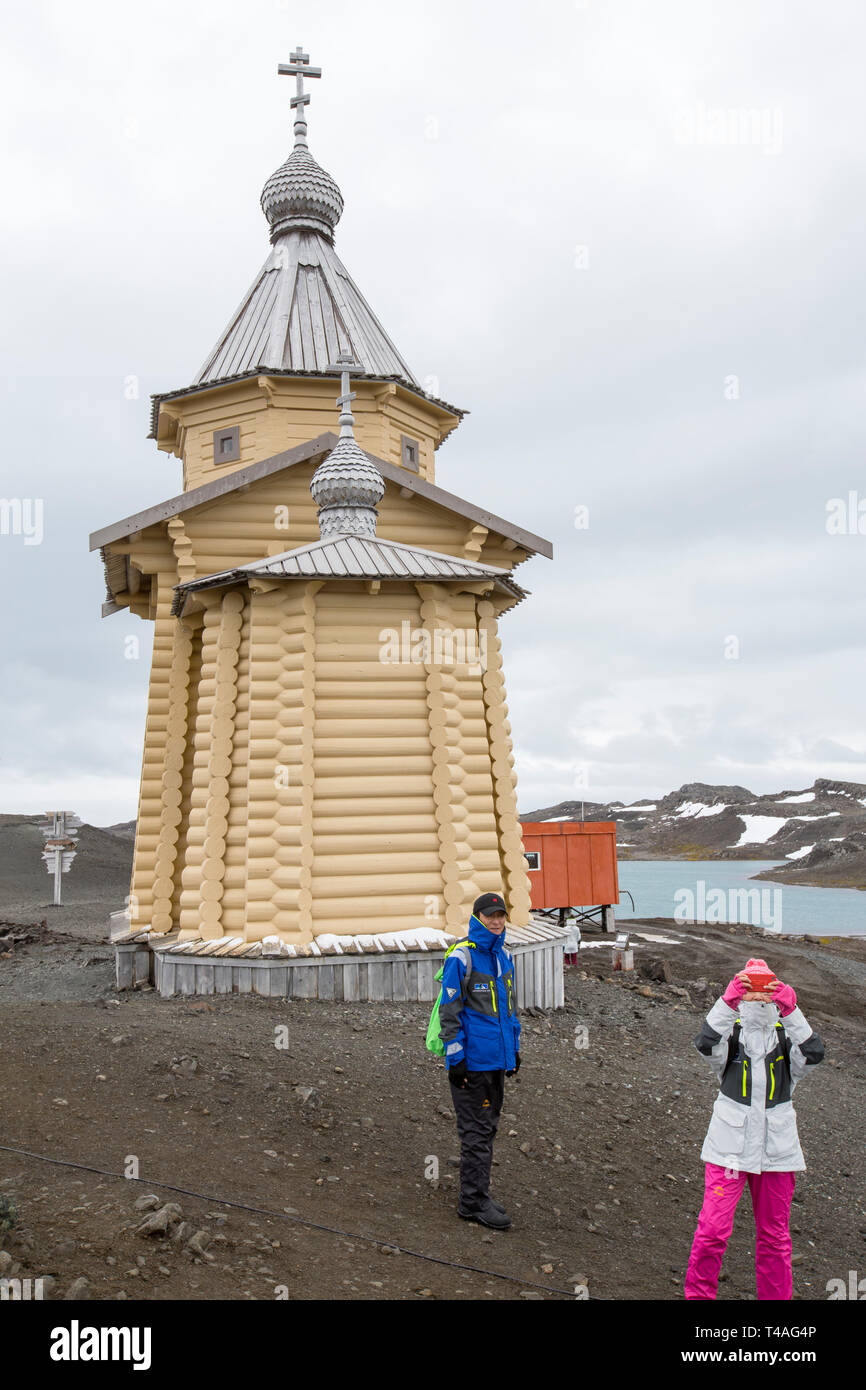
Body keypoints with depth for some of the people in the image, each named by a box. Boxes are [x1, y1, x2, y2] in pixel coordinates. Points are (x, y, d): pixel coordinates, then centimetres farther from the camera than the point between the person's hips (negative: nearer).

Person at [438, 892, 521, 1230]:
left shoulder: (504, 957, 11)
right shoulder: (461, 958, -13)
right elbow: (449, 1011, -13)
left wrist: (514, 1049, 20)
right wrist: (455, 1057, -15)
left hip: (498, 1059, 8)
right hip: (471, 1060, -8)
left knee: (487, 1128, 15)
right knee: (476, 1131, -1)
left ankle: (475, 1195, 26)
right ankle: (474, 1201, 9)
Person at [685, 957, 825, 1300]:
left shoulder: (787, 1037, 3)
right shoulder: (730, 1034, -1)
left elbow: (814, 1053, -18)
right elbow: (705, 1043, -24)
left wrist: (791, 1009, -29)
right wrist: (728, 1000, -34)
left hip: (776, 1149, 2)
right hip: (730, 1147, -2)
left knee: (775, 1236, 13)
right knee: (712, 1230, -6)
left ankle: (776, 1296, 31)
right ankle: (698, 1294, 13)